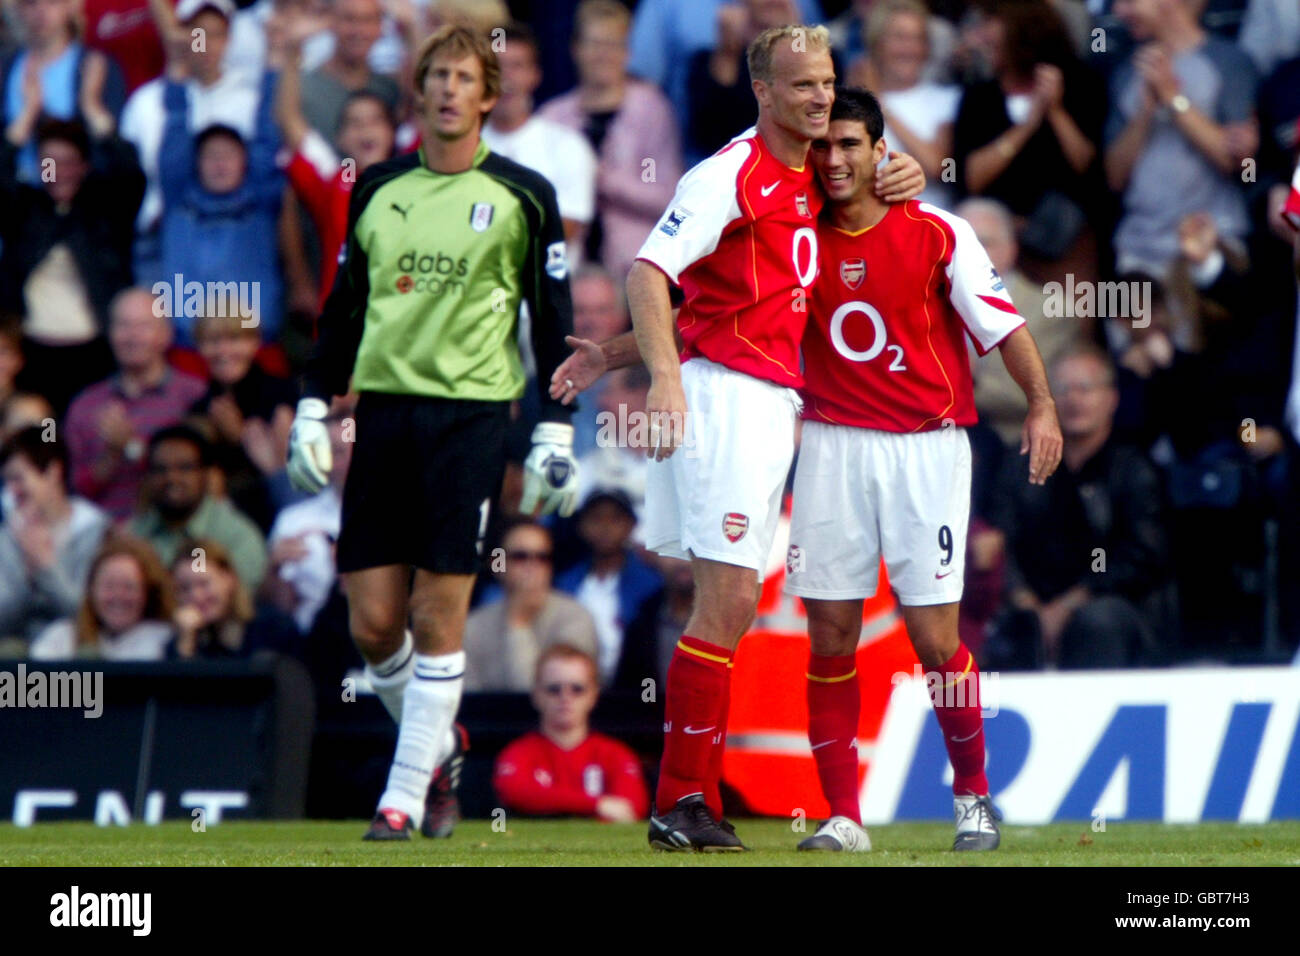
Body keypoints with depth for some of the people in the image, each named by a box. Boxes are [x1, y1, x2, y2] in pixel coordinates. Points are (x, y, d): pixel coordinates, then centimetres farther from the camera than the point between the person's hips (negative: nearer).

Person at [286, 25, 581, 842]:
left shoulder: (521, 198, 2)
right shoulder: (378, 190, 12)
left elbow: (555, 321, 4)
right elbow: (344, 309, 20)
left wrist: (555, 435, -1)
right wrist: (315, 407, 14)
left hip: (470, 413, -4)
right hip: (384, 409, 4)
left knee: (438, 616, -6)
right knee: (373, 621, 0)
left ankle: (406, 796, 0)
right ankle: (438, 745, 25)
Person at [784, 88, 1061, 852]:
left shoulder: (939, 234, -2)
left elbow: (1002, 322, -2)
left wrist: (1042, 404, -14)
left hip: (927, 446, -3)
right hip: (833, 445, 3)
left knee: (935, 638, -6)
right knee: (830, 636, -2)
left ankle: (974, 796, 13)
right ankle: (843, 817, 4)